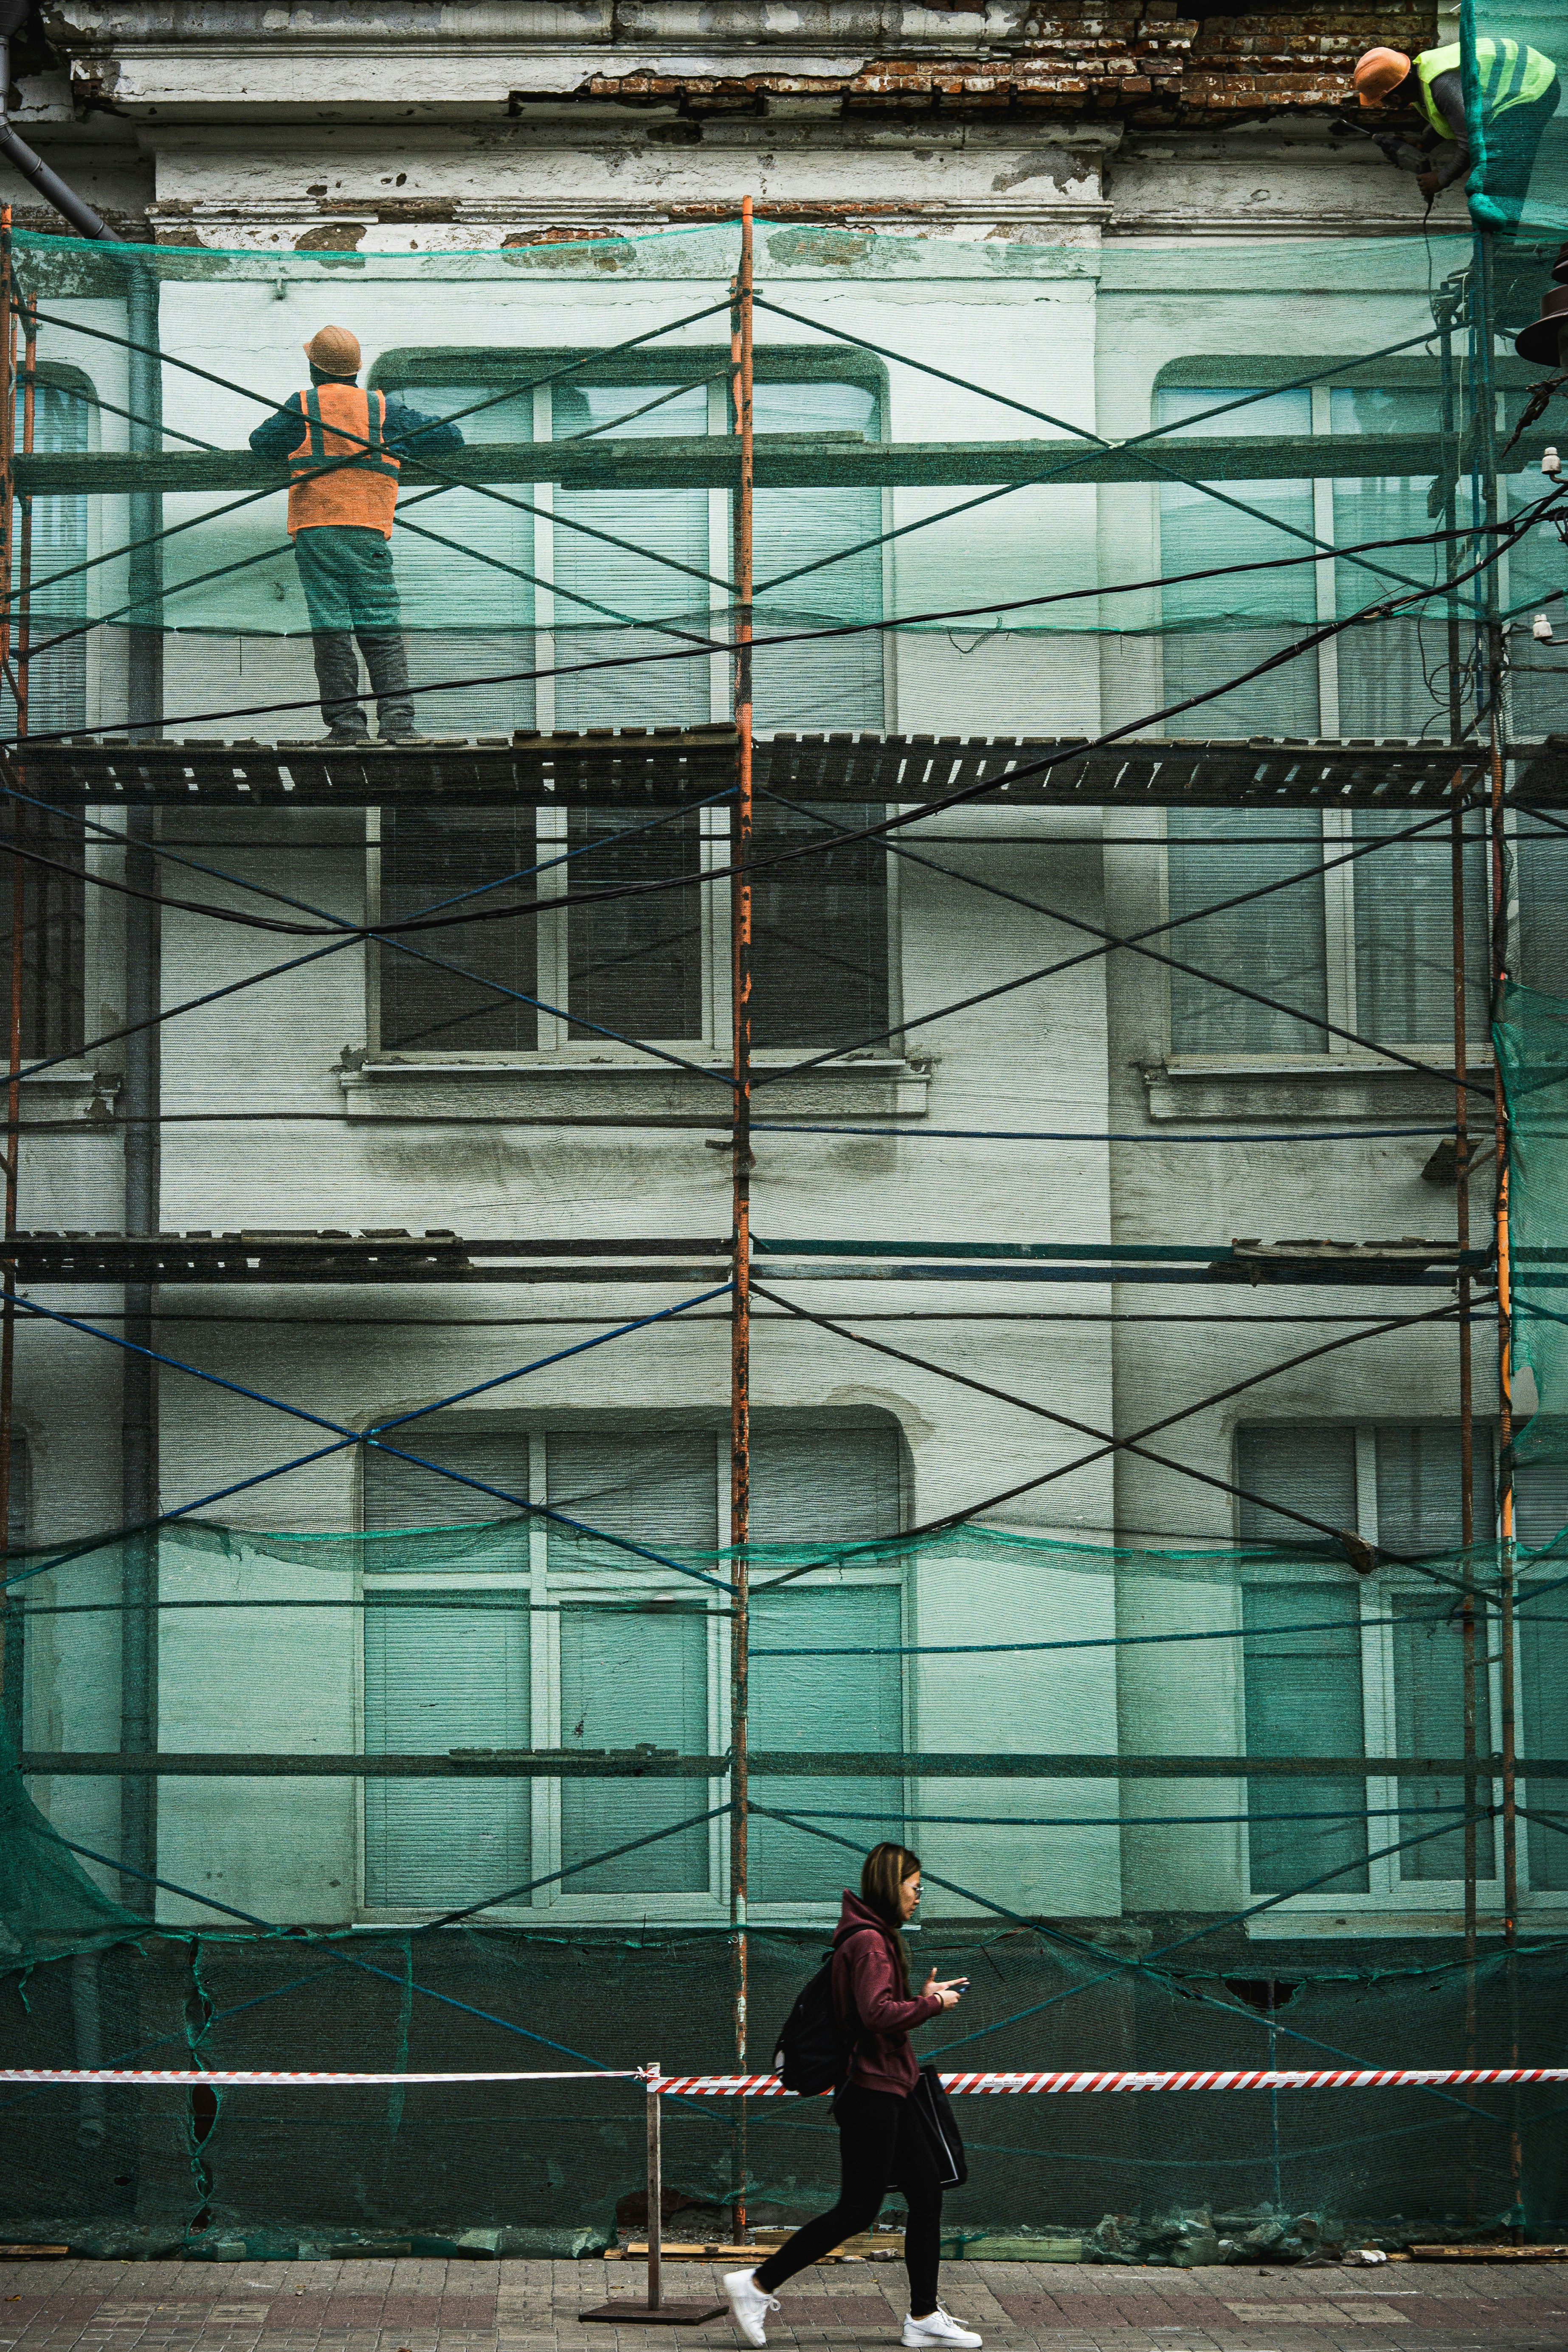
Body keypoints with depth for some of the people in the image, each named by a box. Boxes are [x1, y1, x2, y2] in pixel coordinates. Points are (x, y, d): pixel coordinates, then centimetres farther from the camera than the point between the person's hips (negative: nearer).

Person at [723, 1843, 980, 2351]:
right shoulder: (868, 1941, -17)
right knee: (858, 2209, -6)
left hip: (888, 2091, 11)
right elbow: (878, 2014, -26)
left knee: (926, 2195, 10)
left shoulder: (876, 1938, 17)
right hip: (871, 2093, -11)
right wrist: (932, 2005, -14)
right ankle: (757, 2284, 0)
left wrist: (921, 1998, 8)